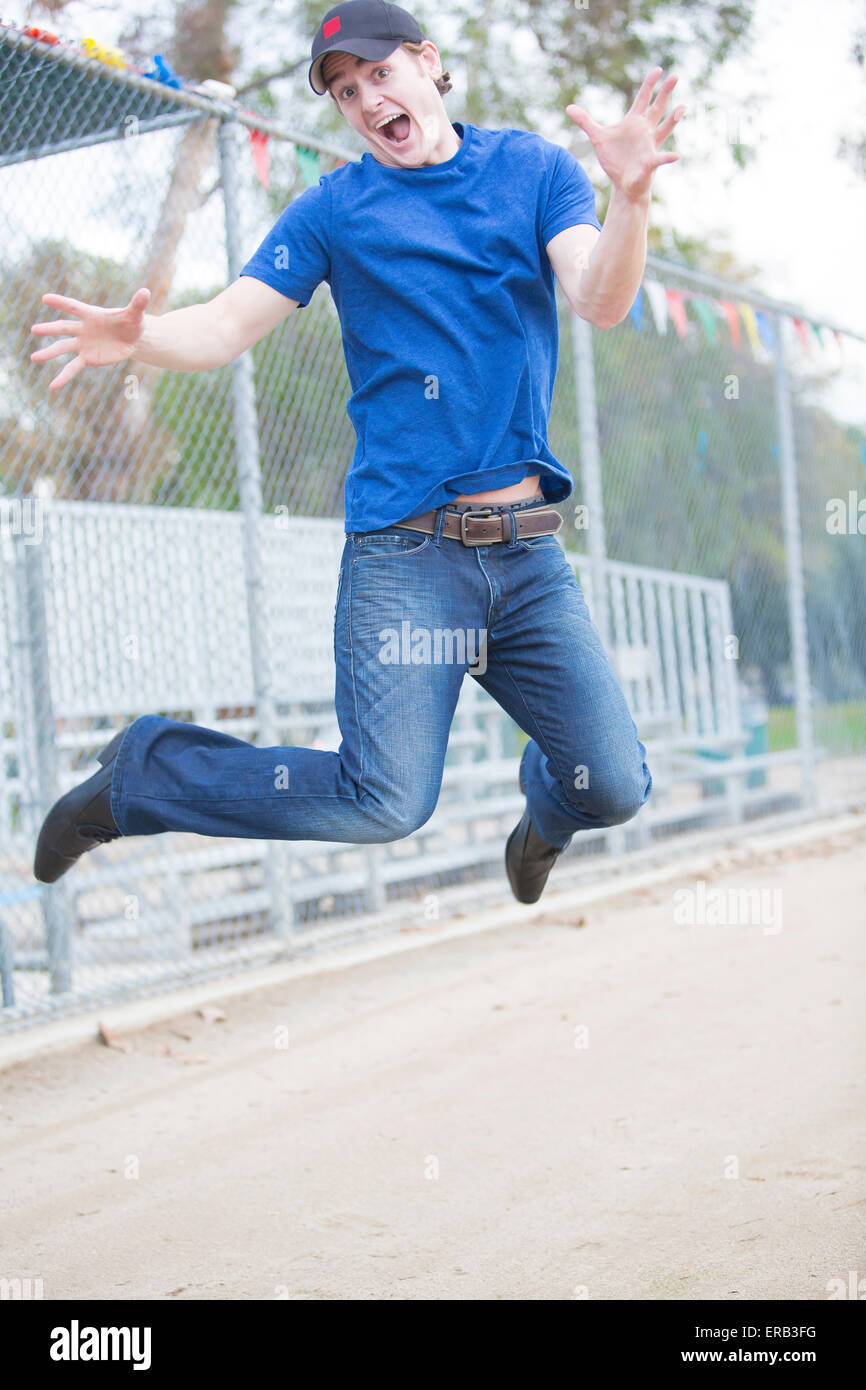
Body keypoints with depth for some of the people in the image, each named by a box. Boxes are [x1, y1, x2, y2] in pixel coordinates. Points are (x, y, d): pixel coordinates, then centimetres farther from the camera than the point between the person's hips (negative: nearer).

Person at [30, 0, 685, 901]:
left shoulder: (535, 169, 7)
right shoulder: (333, 208, 6)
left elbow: (602, 305, -8)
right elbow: (227, 327, -2)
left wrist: (630, 196, -28)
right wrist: (139, 338, -24)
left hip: (530, 554, 3)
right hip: (405, 551, -2)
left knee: (615, 788, -2)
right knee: (386, 805, -16)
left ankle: (545, 807, 37)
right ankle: (141, 772, 6)